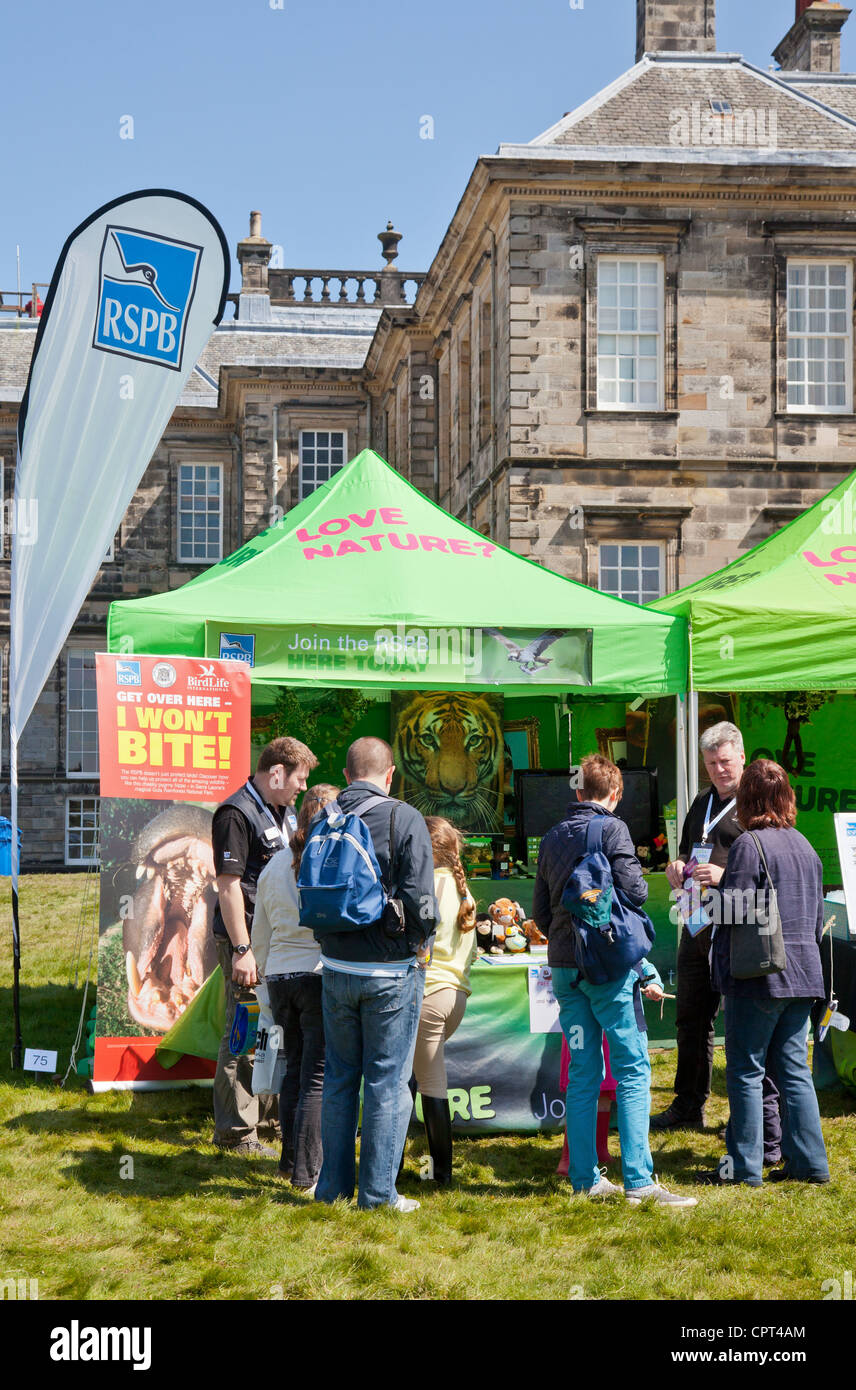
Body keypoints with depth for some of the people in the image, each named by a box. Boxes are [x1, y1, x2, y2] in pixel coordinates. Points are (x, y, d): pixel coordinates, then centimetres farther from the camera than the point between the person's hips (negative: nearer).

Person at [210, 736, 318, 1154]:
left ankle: (269, 1111, 31)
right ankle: (235, 1130, 2)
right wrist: (241, 950, -21)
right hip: (247, 936, -9)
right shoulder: (237, 814, -14)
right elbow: (229, 885, -18)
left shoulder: (285, 812, 16)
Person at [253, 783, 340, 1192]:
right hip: (322, 976, -6)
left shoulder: (275, 866, 9)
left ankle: (290, 1161, 23)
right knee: (318, 1077, -1)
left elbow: (260, 933, 16)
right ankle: (307, 1174, 0)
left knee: (295, 1070, 17)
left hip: (280, 975, 6)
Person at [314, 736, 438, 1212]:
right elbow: (420, 899, -15)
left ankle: (334, 1185, 21)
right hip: (391, 970, -4)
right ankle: (378, 1191, 8)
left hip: (337, 969, 4)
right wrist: (422, 941, 2)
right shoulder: (404, 819, -11)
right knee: (387, 1079, 4)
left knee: (339, 1077, 15)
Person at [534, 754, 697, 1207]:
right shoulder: (612, 829, -6)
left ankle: (585, 1179, 10)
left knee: (582, 1073, 9)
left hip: (564, 966, 6)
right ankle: (638, 1181, -9)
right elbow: (633, 890, -13)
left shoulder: (551, 838, 13)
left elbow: (540, 911, 16)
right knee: (633, 1069, -4)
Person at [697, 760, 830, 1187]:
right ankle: (809, 1163, 13)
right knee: (794, 1069, 12)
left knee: (745, 1070, 1)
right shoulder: (804, 845, 10)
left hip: (759, 975, -7)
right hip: (803, 973, 7)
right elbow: (818, 915, 16)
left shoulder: (749, 844, -13)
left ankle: (745, 1167, 4)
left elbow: (736, 912, -16)